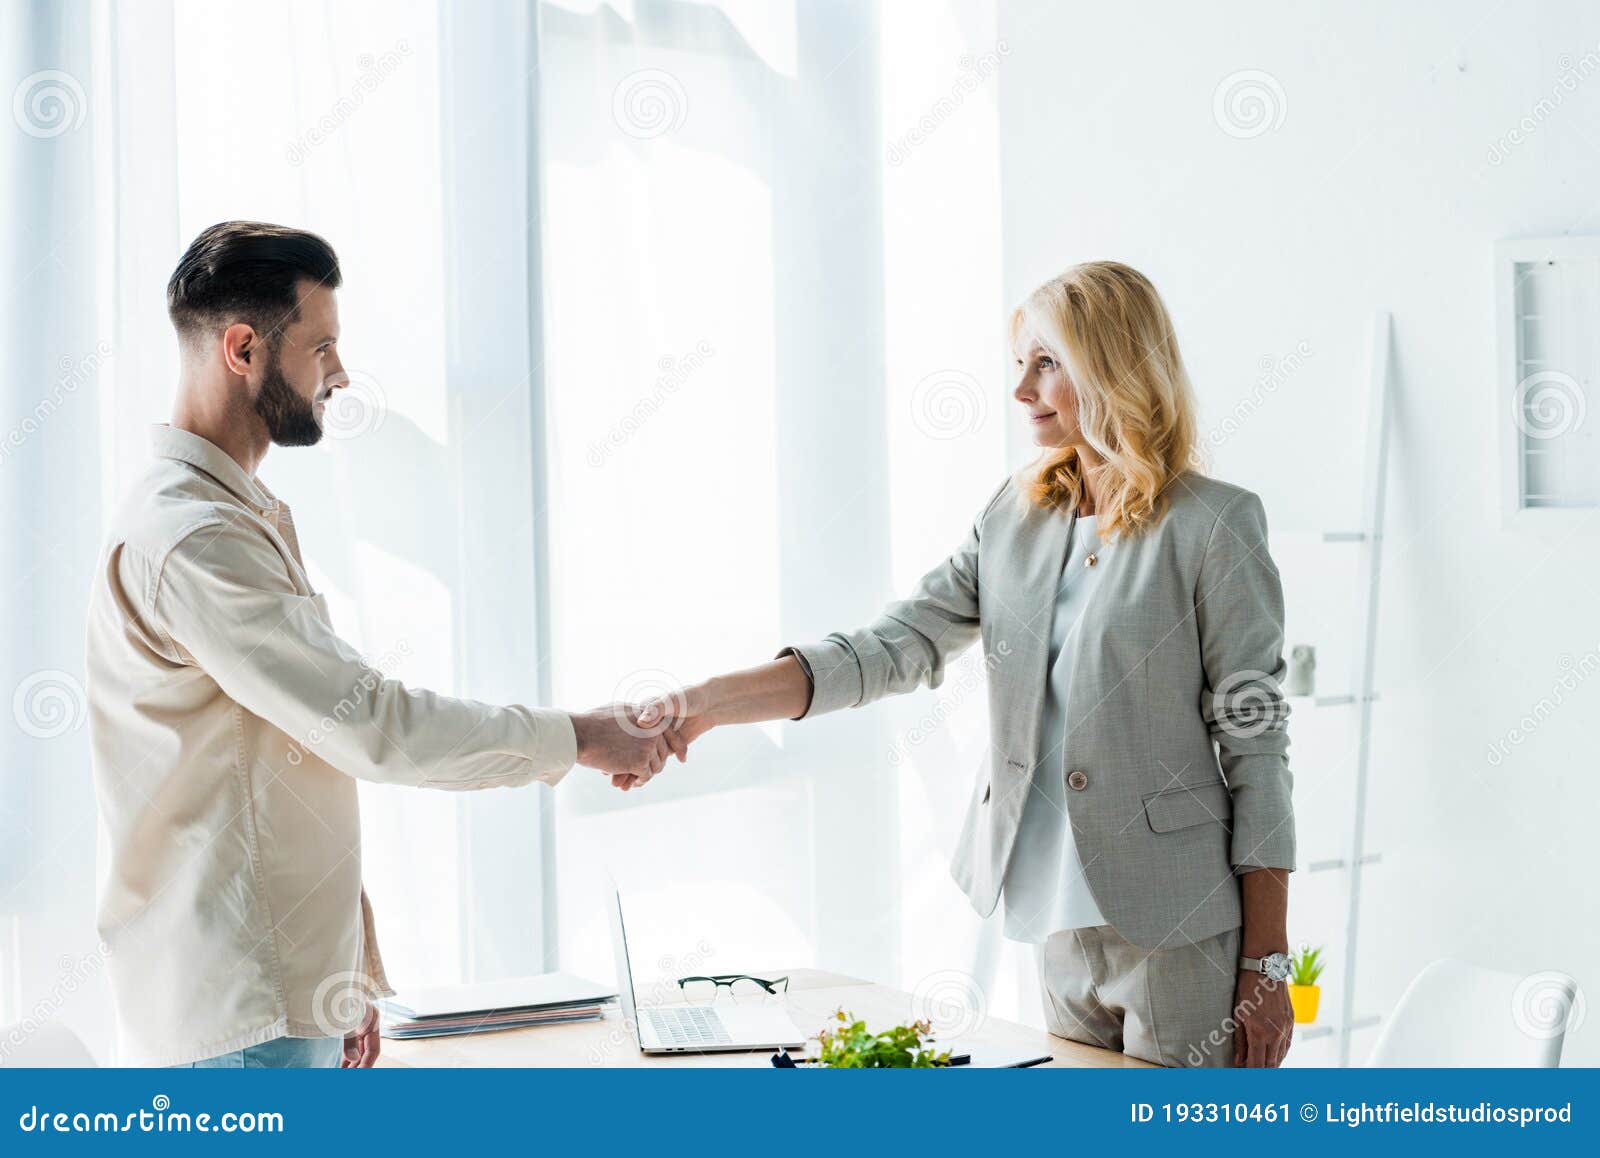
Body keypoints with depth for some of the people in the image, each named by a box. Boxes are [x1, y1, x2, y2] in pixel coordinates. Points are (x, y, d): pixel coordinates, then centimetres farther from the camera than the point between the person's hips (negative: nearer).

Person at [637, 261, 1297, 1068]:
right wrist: (710, 703, -13)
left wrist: (1266, 966, -10)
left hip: (1179, 938, -5)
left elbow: (1255, 743, -8)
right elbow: (897, 645, 1)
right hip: (1062, 925, 6)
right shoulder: (1016, 515, 9)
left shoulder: (1212, 527, -8)